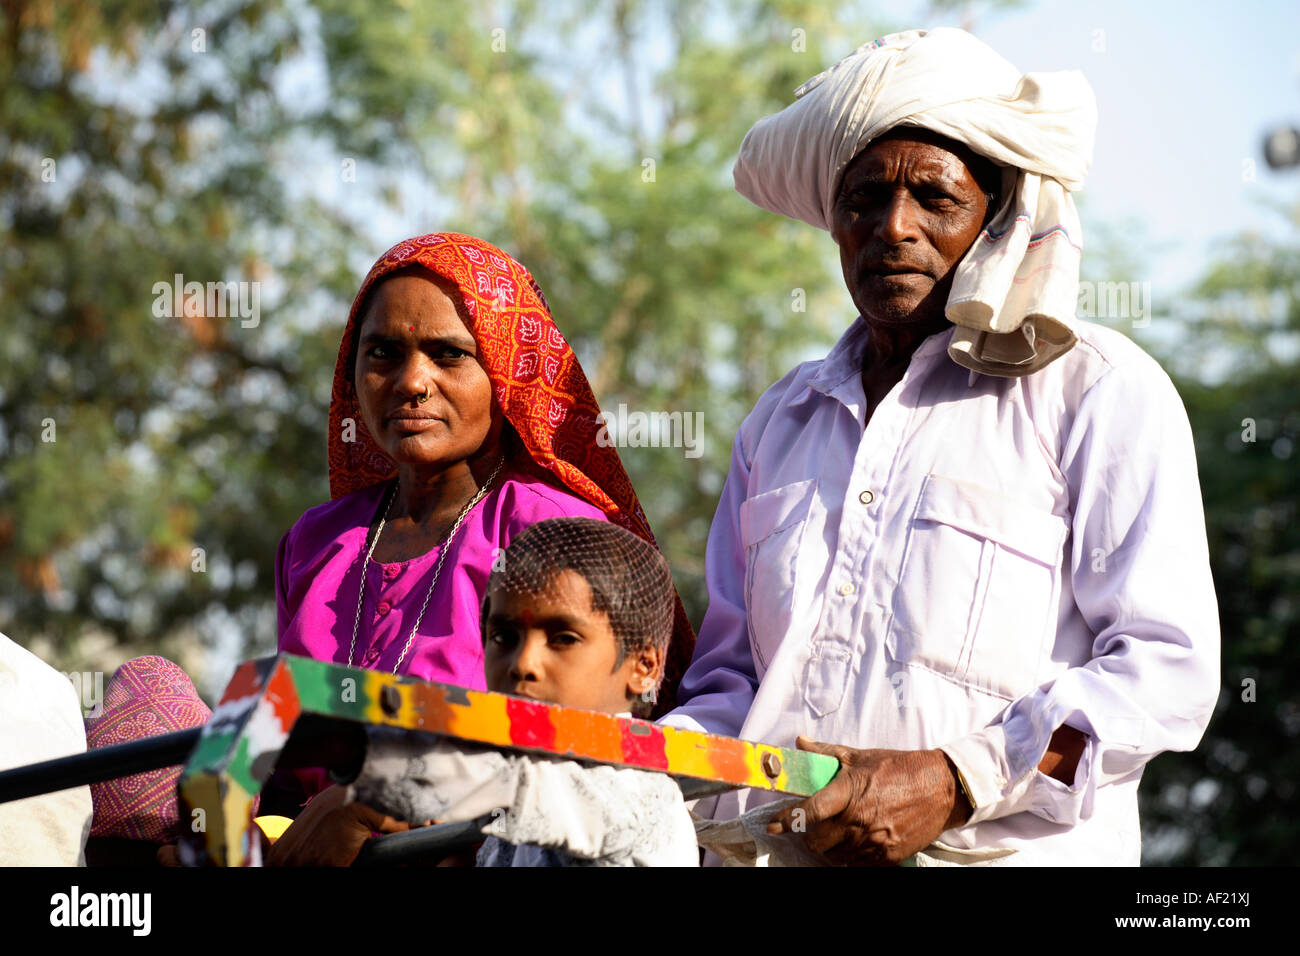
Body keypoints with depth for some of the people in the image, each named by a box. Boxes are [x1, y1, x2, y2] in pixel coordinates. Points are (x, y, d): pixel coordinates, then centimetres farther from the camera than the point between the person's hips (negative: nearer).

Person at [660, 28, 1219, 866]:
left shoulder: (1099, 389, 5)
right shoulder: (782, 420, 22)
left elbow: (1168, 669, -4)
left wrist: (955, 782, -14)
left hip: (1001, 855, -4)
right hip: (770, 854, 4)